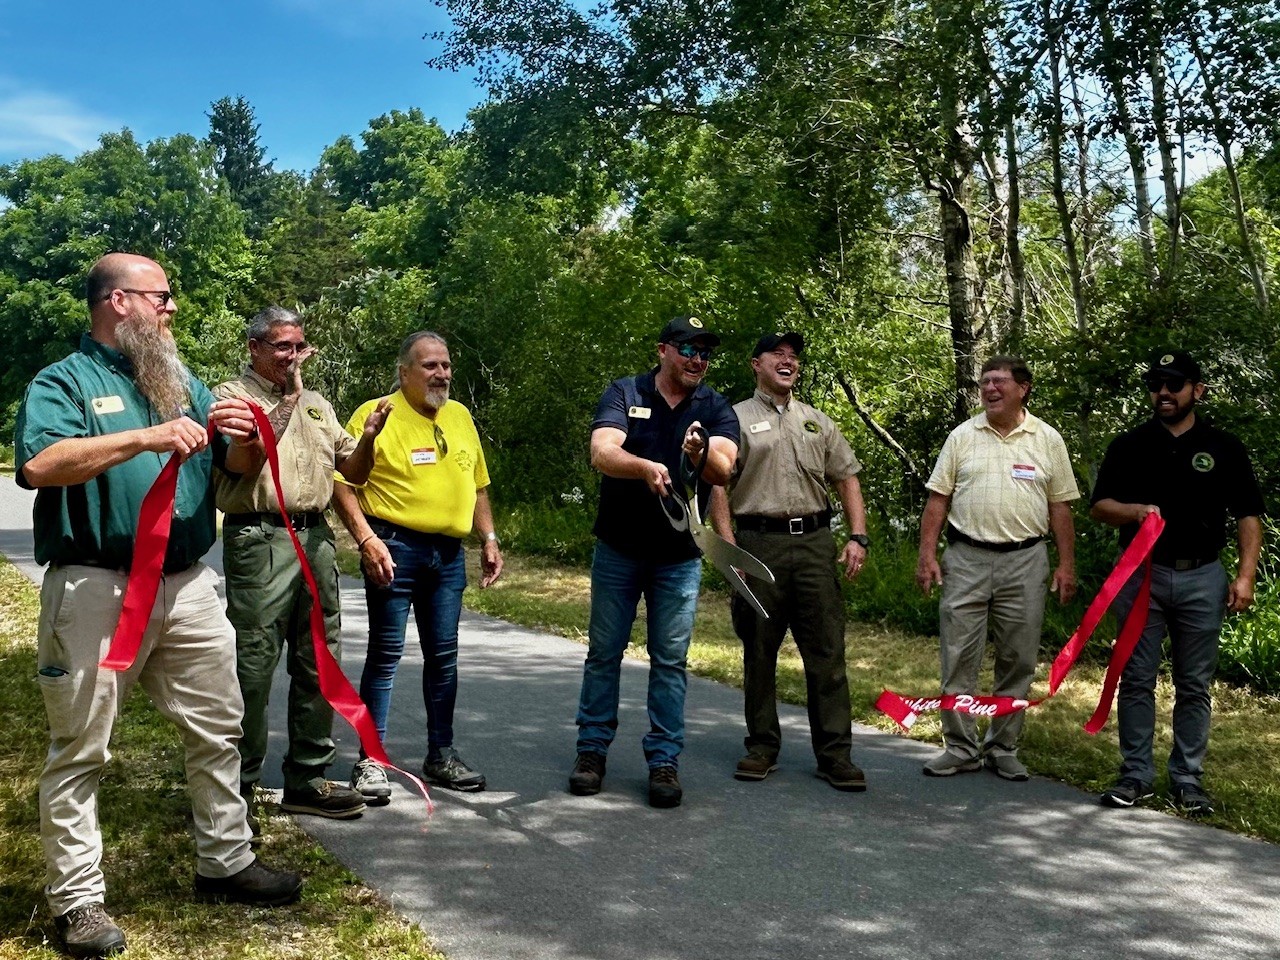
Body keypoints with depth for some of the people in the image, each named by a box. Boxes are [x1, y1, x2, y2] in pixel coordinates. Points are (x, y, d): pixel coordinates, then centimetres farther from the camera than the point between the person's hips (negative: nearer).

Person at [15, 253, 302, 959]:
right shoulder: (63, 382, -2)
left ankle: (225, 861, 28)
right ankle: (77, 898, 13)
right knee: (81, 747, 2)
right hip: (96, 589, -6)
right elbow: (39, 464, -20)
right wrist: (146, 438, -25)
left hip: (188, 584, 6)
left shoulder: (183, 385, 17)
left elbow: (238, 467, 16)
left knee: (218, 729, 13)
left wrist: (245, 438, -7)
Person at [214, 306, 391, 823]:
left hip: (316, 538, 7)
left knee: (318, 663, 9)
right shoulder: (232, 395, 1)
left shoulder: (318, 405, 20)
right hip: (260, 540, -6)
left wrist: (368, 435, -3)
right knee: (252, 667, -5)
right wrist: (289, 397, -10)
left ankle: (306, 778, 19)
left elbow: (354, 471, 16)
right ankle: (237, 786, 5)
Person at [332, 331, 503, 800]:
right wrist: (367, 540, -19)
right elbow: (342, 483, -10)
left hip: (448, 552, 6)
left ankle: (441, 754, 22)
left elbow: (477, 485, 20)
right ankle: (370, 761, 8)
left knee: (444, 655, 11)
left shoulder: (460, 416, 13)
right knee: (386, 653, -1)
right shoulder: (375, 415, -5)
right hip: (394, 549, -5)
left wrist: (489, 539, 12)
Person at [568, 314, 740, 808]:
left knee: (670, 660, 5)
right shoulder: (624, 394, -5)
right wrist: (645, 466, -42)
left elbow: (723, 469, -18)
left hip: (679, 557, 1)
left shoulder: (715, 408, -1)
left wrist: (702, 453, -41)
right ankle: (592, 749, 21)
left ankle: (664, 759, 13)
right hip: (618, 550, 0)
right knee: (604, 652, 9)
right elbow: (601, 453, -22)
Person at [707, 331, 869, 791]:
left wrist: (858, 537, 4)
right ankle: (762, 747, 18)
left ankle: (834, 753, 6)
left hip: (815, 543, 3)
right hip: (759, 543, -3)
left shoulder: (818, 422, 18)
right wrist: (730, 547, -11)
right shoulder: (736, 419, 5)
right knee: (759, 652, 6)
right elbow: (718, 487, -1)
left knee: (827, 652, 0)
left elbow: (847, 478, 17)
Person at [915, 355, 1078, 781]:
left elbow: (1060, 507, 7)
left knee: (1017, 662, 7)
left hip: (1025, 562, 0)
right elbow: (938, 500, 5)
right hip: (966, 559, 0)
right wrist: (927, 554, -3)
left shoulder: (1047, 440, 6)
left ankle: (1003, 748, 20)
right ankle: (960, 747, 12)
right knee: (958, 657, 1)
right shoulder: (962, 436, 5)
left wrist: (1066, 565, 3)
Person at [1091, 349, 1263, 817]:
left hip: (1202, 577, 0)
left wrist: (1245, 575, -6)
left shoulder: (1224, 447, 5)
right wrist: (1135, 510, -15)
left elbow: (1248, 516, 5)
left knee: (1195, 686, 6)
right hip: (1142, 573, 0)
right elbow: (1099, 506, 5)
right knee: (1136, 680, 3)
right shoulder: (1128, 445, 6)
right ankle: (1135, 774, 12)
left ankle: (1187, 779, 16)